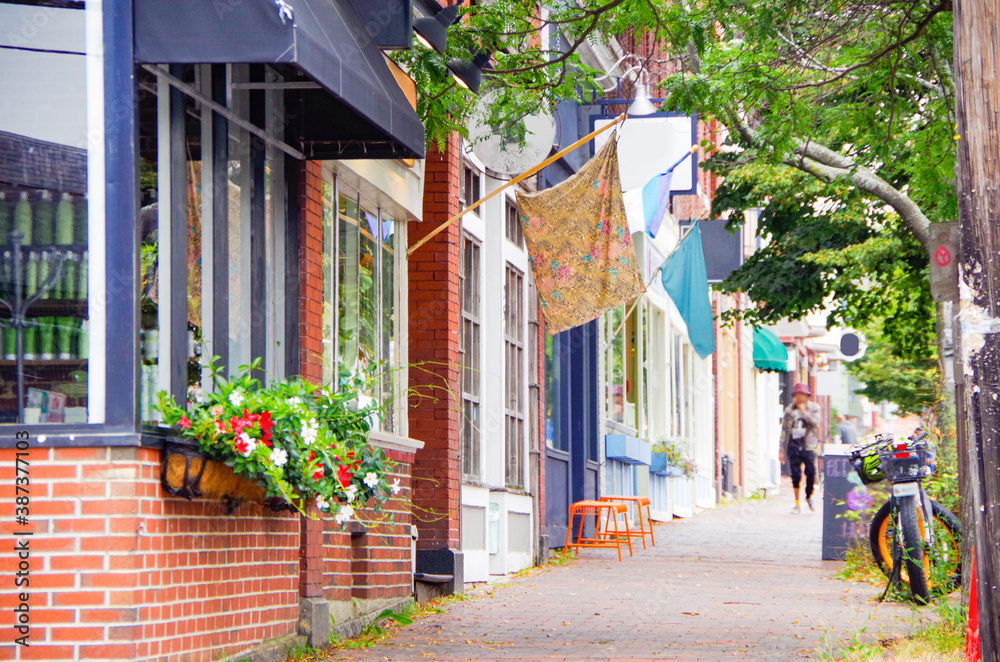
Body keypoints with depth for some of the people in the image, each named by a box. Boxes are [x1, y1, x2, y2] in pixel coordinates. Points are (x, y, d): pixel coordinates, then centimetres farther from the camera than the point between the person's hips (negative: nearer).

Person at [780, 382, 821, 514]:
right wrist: (782, 450, 9)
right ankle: (797, 504, 7)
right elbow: (784, 430, 12)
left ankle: (809, 497, 16)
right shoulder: (789, 410, 10)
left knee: (811, 472, -11)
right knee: (795, 474, -2)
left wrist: (804, 411, -12)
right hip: (793, 445, 2)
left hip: (808, 446, -2)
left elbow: (815, 422, -12)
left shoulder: (814, 407, 5)